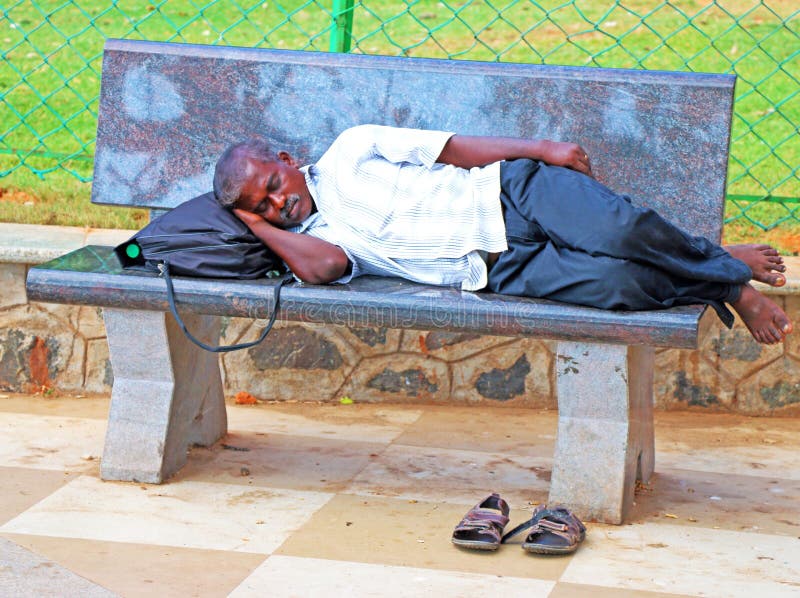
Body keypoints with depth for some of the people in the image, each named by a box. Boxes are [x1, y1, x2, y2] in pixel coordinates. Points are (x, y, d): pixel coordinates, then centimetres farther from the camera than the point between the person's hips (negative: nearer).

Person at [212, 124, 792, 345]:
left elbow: (452, 148, 7)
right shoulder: (307, 241, 6)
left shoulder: (350, 153, 8)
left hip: (512, 193, 1)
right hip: (500, 270, 0)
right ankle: (728, 285, -3)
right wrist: (258, 226, -5)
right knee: (615, 285, -26)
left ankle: (720, 262, 2)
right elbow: (324, 265, -19)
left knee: (623, 233, -27)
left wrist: (542, 148, -3)